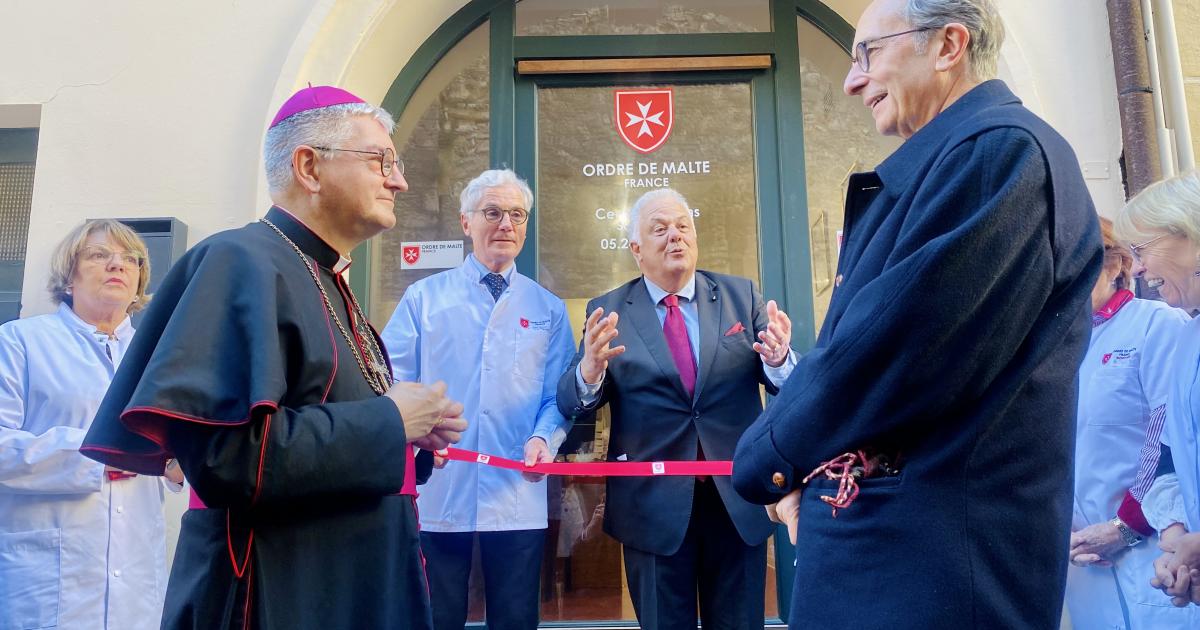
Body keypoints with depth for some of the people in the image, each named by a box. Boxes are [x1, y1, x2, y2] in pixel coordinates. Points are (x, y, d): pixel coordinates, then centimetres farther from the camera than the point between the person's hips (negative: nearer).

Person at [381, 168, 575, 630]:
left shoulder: (548, 309, 10)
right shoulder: (424, 297, 7)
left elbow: (559, 396, 6)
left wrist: (544, 438, -15)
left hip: (518, 501, 1)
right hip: (434, 494, -1)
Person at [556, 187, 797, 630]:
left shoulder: (741, 295, 2)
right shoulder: (607, 311, -2)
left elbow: (785, 384, -1)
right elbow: (572, 404, -7)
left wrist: (779, 360, -25)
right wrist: (590, 369, -30)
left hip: (739, 497, 2)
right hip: (654, 504, -1)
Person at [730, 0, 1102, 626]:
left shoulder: (1001, 148, -14)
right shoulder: (934, 167, 15)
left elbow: (891, 347, -23)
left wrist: (766, 457, -9)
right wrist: (807, 464, 4)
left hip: (925, 556, -9)